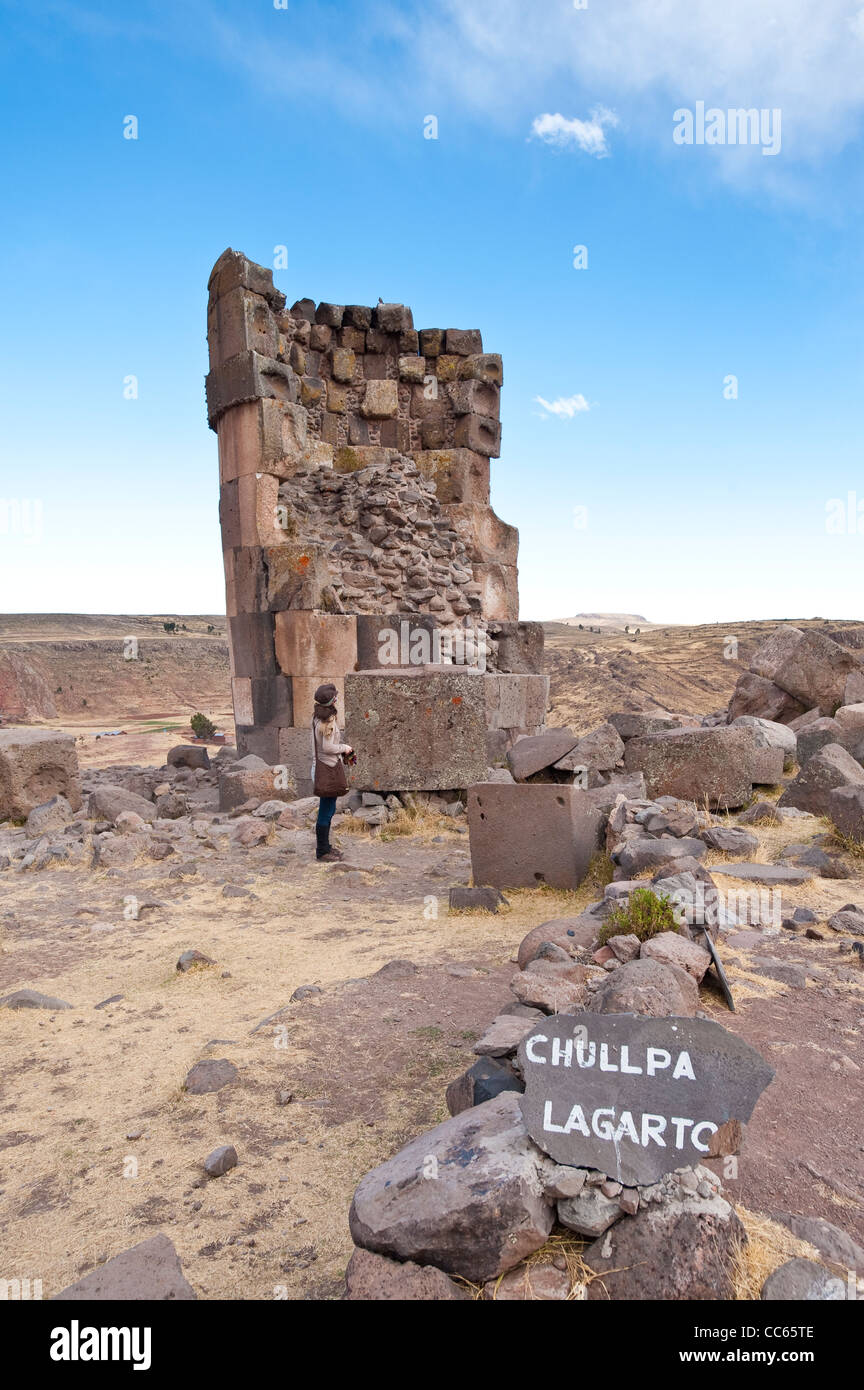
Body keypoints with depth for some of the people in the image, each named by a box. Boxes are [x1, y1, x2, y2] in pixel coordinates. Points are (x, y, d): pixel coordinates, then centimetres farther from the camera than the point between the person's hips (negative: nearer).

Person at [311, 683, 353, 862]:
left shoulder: (317, 717, 8)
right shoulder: (328, 720, -21)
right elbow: (328, 747, -22)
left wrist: (342, 747, 15)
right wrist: (344, 748, -7)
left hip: (321, 766, 10)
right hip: (329, 768, -10)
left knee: (327, 810, 18)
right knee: (327, 811, 0)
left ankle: (324, 846, 28)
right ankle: (322, 851, 9)